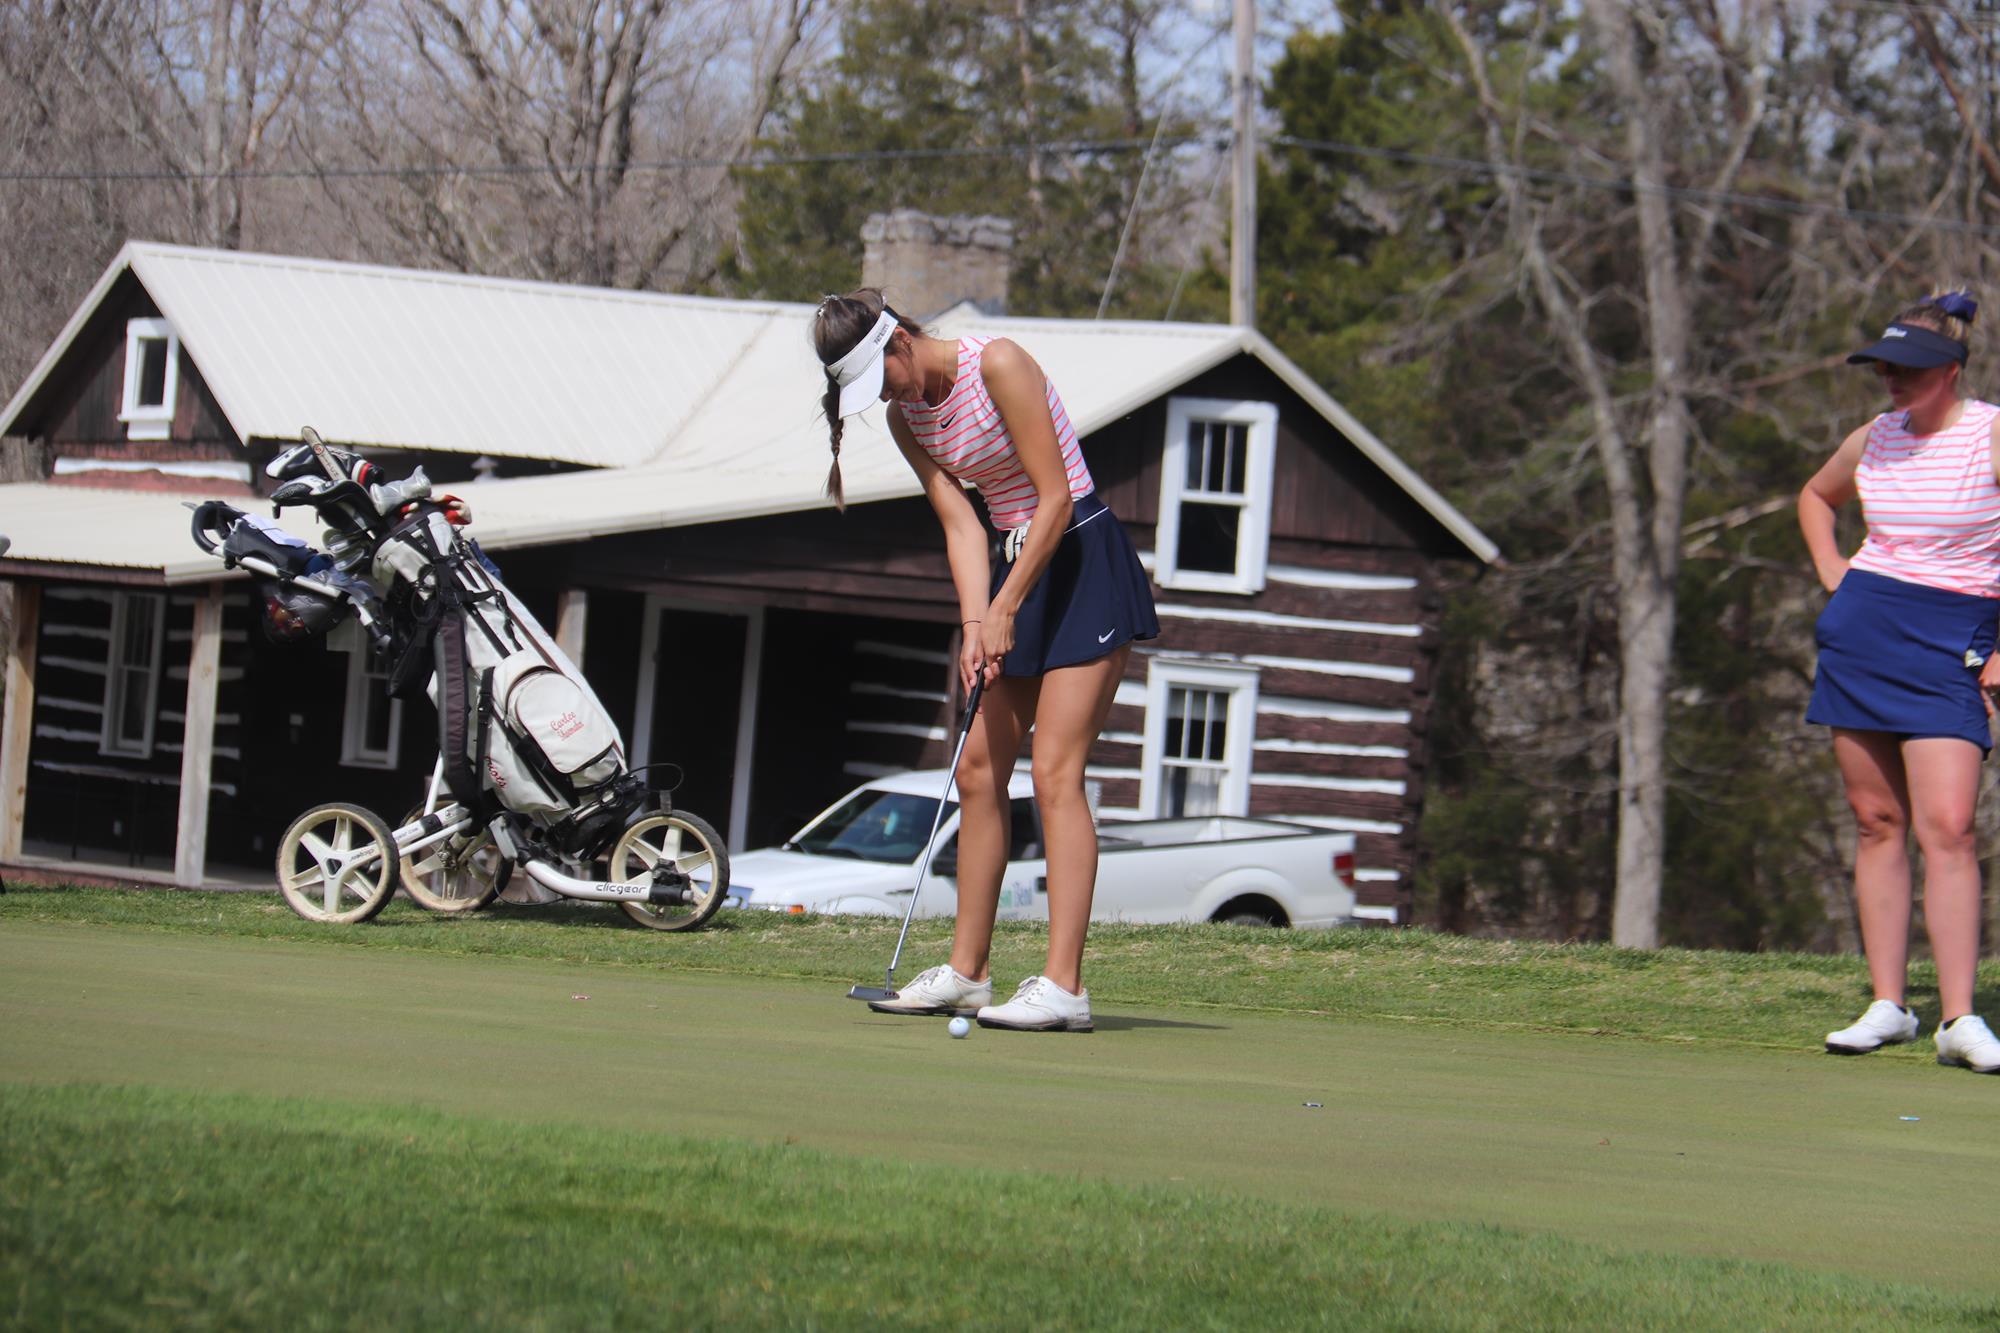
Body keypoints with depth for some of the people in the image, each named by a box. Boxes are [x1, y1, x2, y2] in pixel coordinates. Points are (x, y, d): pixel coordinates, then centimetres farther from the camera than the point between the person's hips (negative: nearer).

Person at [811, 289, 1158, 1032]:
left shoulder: (998, 366, -17)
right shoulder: (906, 415, 5)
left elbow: (1054, 498, -18)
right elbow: (961, 524, 1)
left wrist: (1005, 609, -17)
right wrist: (975, 625, -13)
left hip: (1086, 563, -8)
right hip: (1016, 569, 8)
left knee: (1055, 773, -15)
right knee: (978, 772, 5)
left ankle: (1063, 986, -19)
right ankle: (965, 972, 11)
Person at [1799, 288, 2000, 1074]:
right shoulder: (1874, 441, 9)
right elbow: (1815, 497, 30)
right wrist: (1831, 575, 14)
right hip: (1860, 630, 5)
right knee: (1877, 823, 4)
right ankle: (1886, 1005, 8)